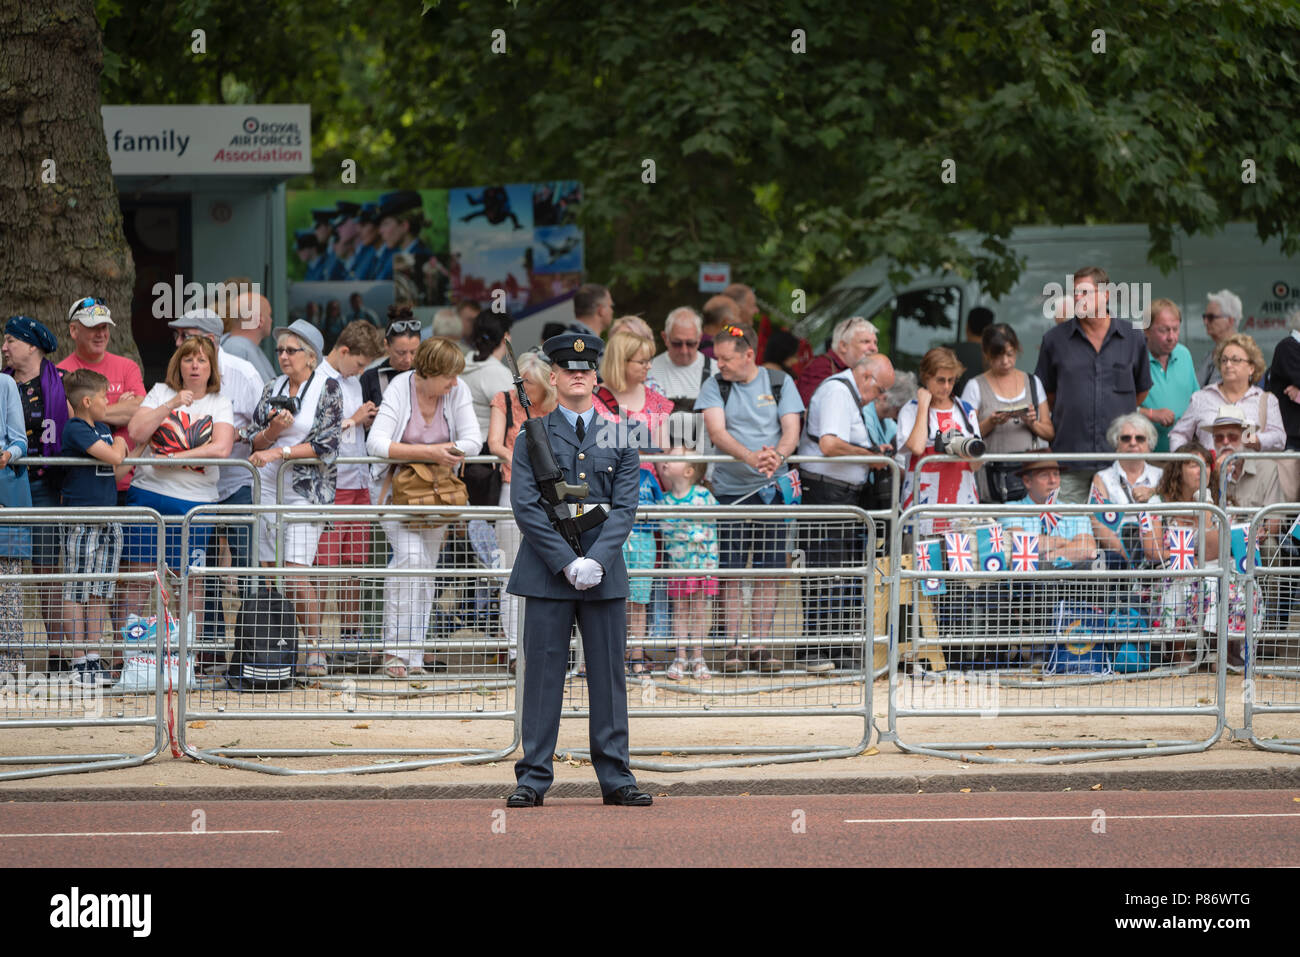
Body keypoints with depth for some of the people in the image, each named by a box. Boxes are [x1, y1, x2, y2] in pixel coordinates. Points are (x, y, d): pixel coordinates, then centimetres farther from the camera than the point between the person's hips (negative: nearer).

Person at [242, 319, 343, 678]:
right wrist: (273, 430, -9)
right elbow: (253, 441, 12)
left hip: (307, 489, -5)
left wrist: (278, 451, -14)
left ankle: (315, 650, -9)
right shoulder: (272, 389, 13)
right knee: (268, 572, 0)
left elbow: (325, 445, -10)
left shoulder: (328, 389, -1)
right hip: (269, 486, 5)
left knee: (296, 570, -15)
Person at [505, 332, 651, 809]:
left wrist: (596, 561, -13)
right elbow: (526, 506, -4)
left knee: (609, 674, 4)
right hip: (547, 570, -2)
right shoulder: (532, 438, 5)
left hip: (604, 572, 2)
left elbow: (625, 507, 2)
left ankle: (616, 778, 8)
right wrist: (567, 563, -13)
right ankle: (533, 778, 2)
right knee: (543, 674, -1)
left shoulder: (619, 439, 10)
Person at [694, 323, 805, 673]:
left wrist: (778, 455, -25)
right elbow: (717, 432, -12)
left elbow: (791, 430, -1)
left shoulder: (780, 383, 6)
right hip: (731, 488, -1)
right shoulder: (714, 387, 2)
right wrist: (751, 457, -30)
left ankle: (761, 645, 6)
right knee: (731, 571, -3)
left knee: (769, 571, 1)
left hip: (772, 487, 1)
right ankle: (733, 646, 2)